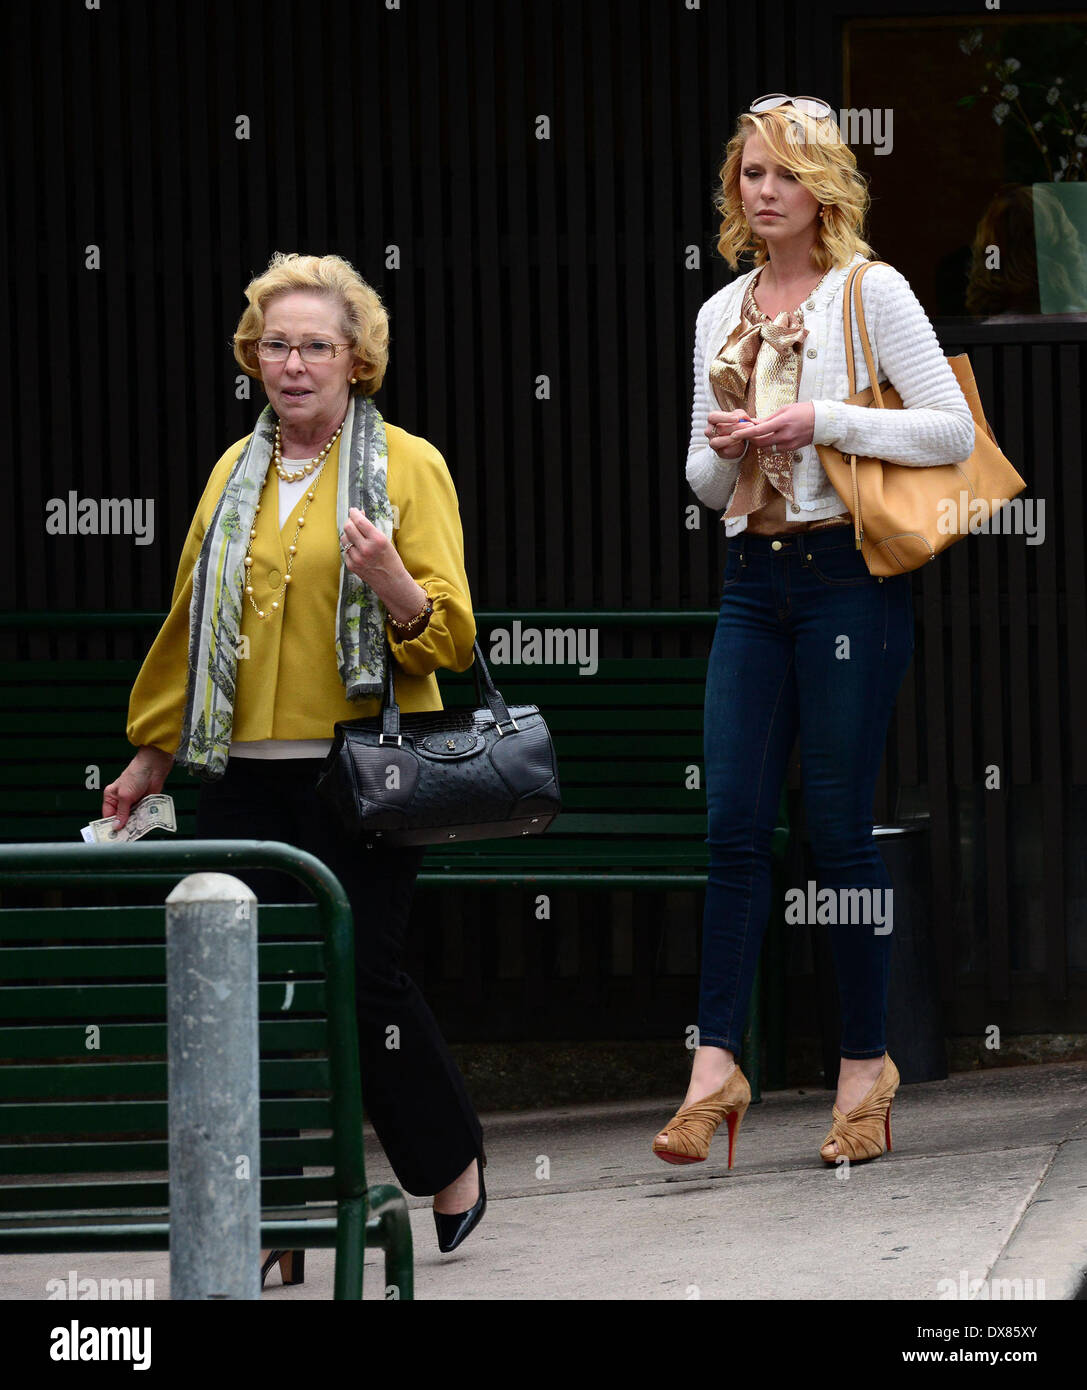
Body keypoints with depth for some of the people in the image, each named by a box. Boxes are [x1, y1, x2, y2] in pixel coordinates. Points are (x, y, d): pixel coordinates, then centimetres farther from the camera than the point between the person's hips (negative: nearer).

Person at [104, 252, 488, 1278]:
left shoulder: (408, 466, 0)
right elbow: (191, 623, 24)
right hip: (243, 774, 4)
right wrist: (151, 757, 25)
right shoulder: (237, 472, 15)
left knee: (359, 974, -7)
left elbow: (452, 638, -4)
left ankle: (453, 1164, 18)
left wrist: (391, 580, -24)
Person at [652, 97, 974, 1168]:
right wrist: (724, 448, -2)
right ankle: (715, 1068, -3)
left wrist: (821, 418, -15)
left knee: (839, 826, -3)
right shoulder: (723, 313, 15)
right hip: (753, 578, 5)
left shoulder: (870, 293, -1)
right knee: (734, 824, -2)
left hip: (848, 575, -5)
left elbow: (951, 432, -7)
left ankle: (866, 1067, 6)